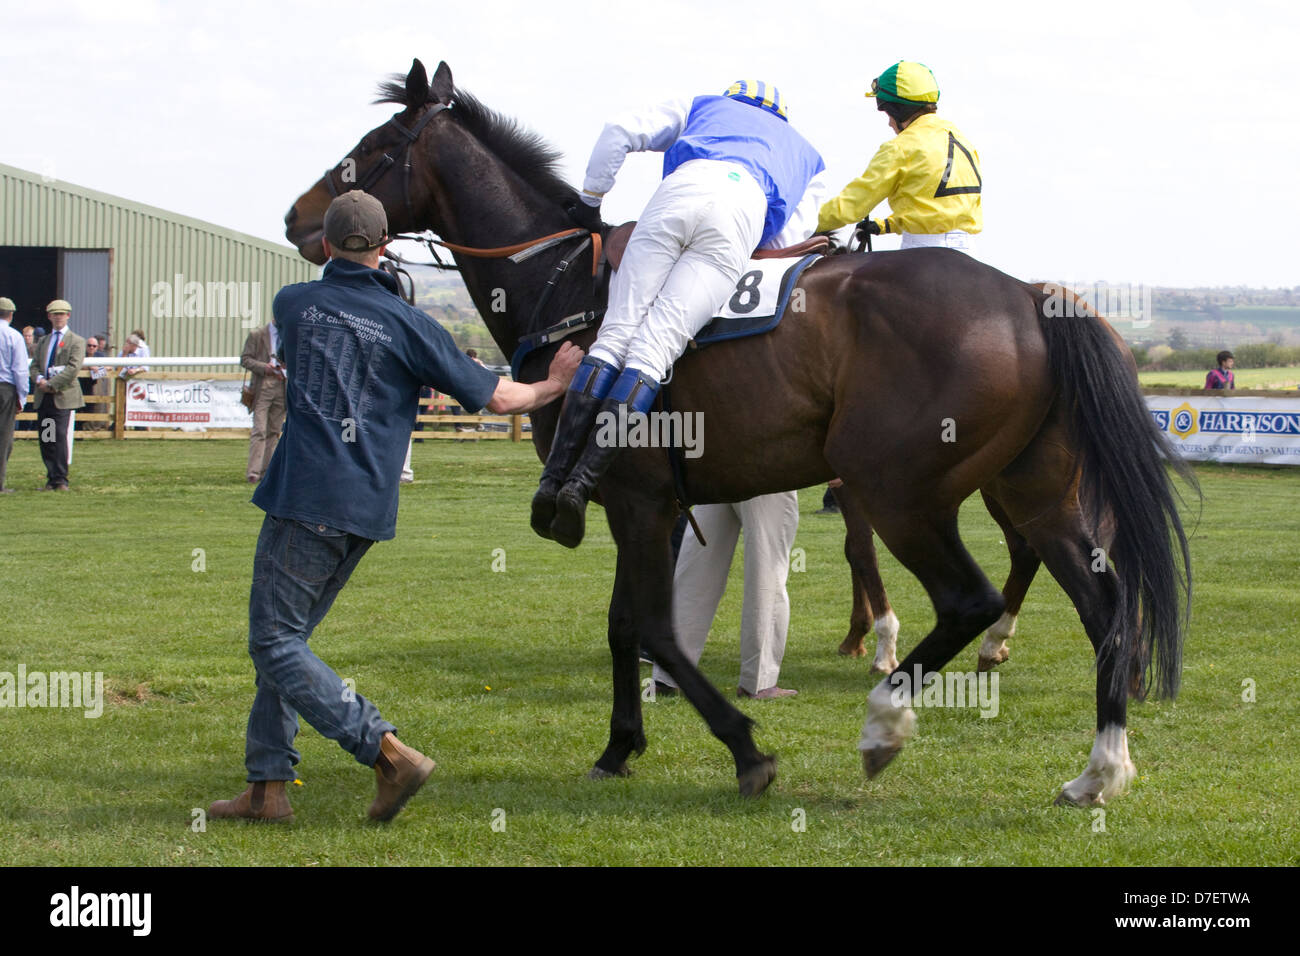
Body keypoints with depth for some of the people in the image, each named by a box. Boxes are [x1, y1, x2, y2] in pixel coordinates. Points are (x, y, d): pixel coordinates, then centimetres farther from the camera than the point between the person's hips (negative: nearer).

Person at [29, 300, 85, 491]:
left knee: (60, 437, -13)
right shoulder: (42, 341, 21)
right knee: (45, 439, 3)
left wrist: (52, 384, -14)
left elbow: (74, 368, -8)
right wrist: (40, 380, -7)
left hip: (63, 396, -5)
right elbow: (34, 366, 15)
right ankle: (51, 478, 9)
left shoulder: (76, 341, 3)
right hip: (43, 397, 5)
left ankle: (60, 480, -11)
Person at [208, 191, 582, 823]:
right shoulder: (406, 323, 5)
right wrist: (553, 386, 22)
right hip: (366, 507, 4)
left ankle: (388, 753, -15)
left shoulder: (292, 303, 5)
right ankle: (267, 787, 12)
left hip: (305, 495, -4)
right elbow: (495, 396, 4)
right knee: (287, 637, 15)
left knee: (275, 642, -3)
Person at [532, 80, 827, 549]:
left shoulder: (706, 107, 39)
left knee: (616, 333, -1)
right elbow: (785, 242, 24)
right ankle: (582, 483, -24)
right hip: (746, 211, 0)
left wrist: (590, 202, 30)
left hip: (681, 190, 0)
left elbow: (621, 131, 24)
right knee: (653, 348, -8)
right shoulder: (807, 158, 41)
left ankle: (554, 476, -13)